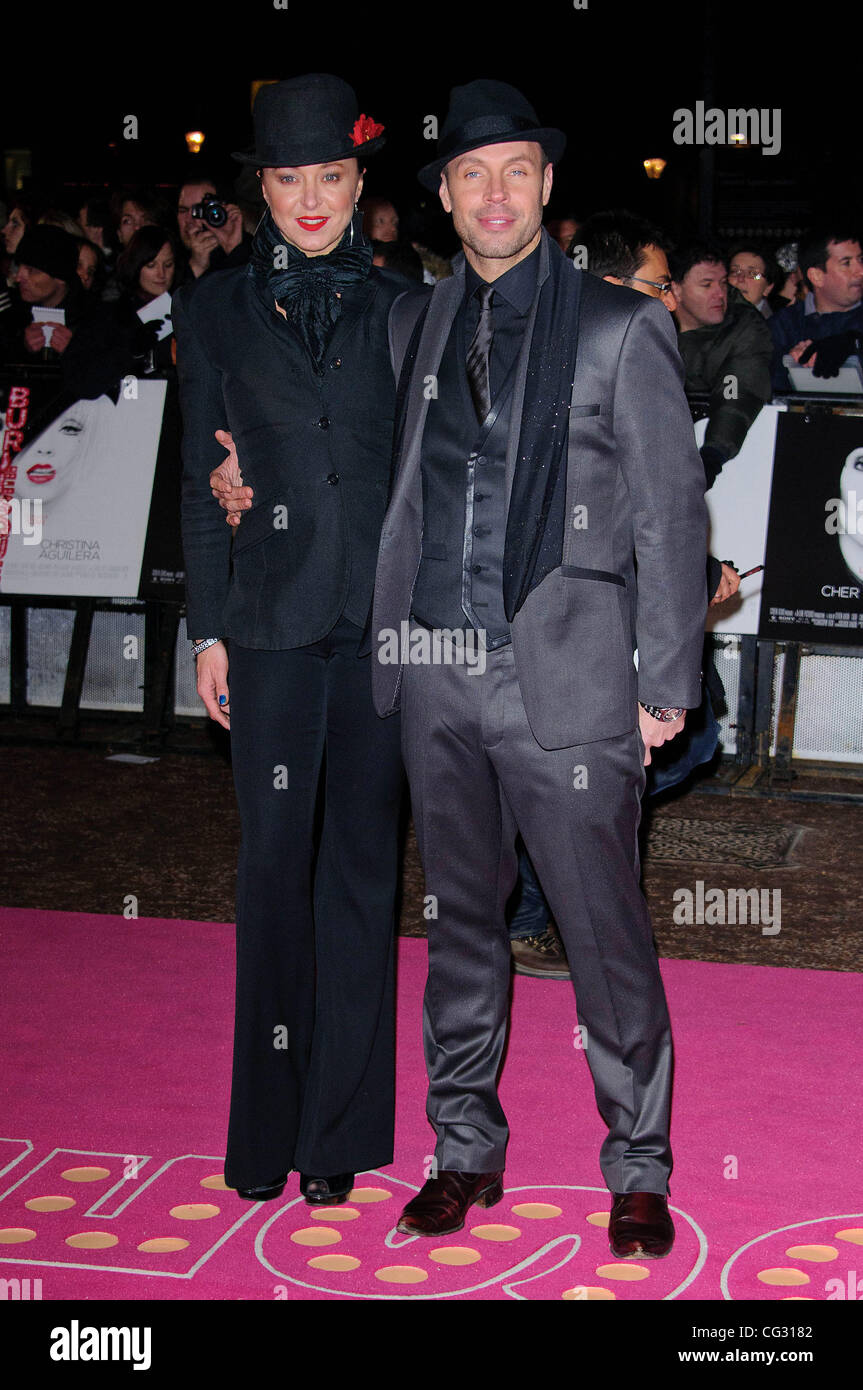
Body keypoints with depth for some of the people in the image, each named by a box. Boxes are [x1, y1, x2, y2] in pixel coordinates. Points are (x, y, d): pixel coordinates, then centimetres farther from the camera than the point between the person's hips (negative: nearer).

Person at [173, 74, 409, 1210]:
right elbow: (202, 479, 7)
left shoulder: (400, 308, 7)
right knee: (275, 860, 3)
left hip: (384, 616, 1)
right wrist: (209, 628, 3)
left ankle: (339, 1127, 17)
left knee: (362, 859, 6)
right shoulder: (218, 310, 7)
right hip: (274, 619, 0)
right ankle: (269, 1125, 16)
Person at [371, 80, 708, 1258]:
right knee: (459, 920, 14)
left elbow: (671, 517, -1)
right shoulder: (423, 323, 12)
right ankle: (467, 1150, 28)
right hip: (437, 674, 4)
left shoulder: (619, 330, -2)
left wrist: (668, 684, -4)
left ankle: (638, 1169, 19)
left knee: (605, 934, 1)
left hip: (564, 676, -4)